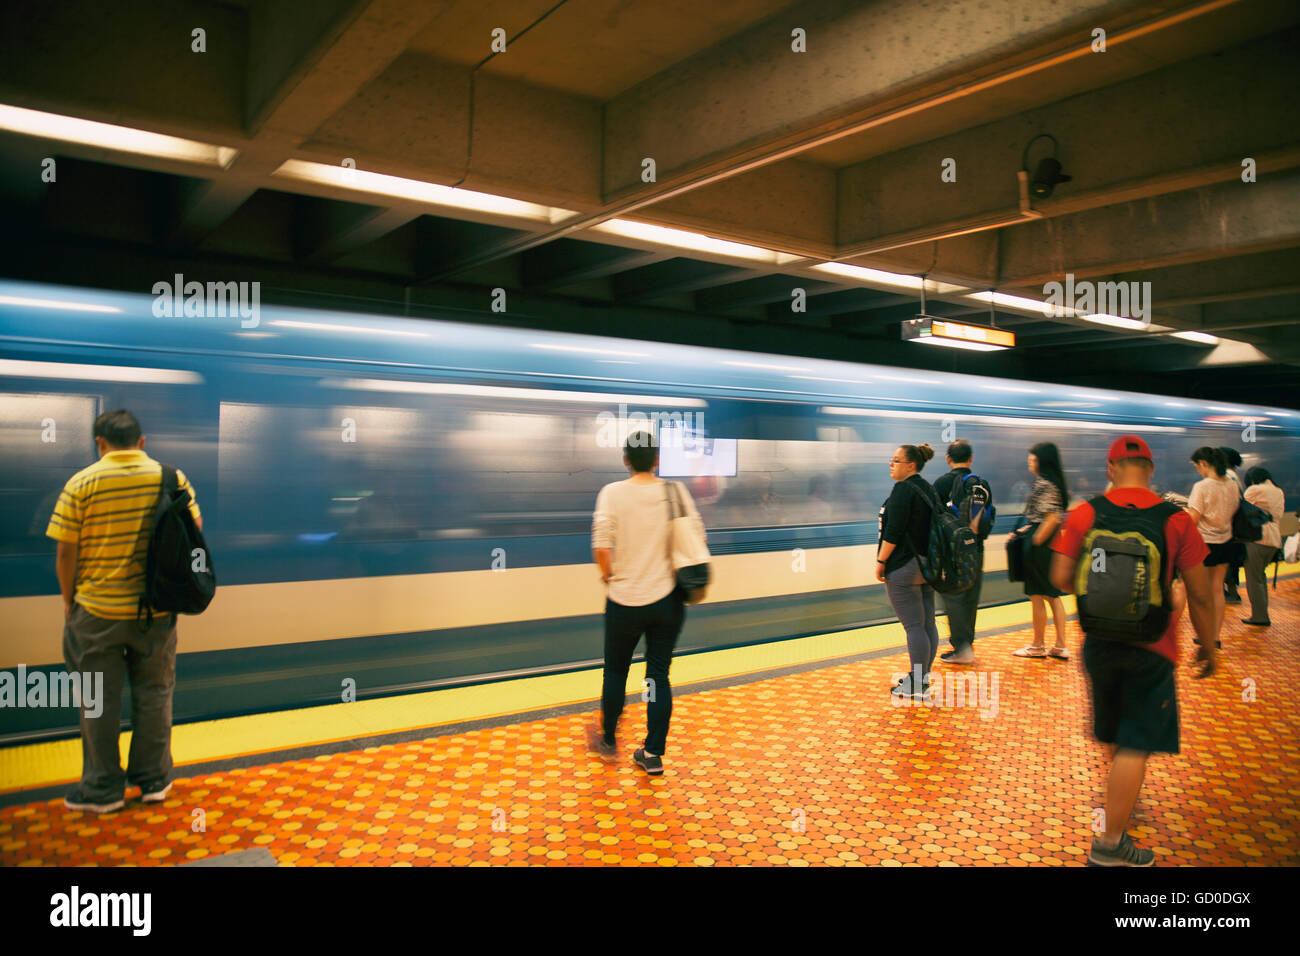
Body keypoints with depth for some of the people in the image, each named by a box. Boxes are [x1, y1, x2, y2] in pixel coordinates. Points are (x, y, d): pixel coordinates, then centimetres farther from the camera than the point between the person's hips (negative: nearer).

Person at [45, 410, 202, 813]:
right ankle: (154, 780, 25)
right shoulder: (172, 477, -3)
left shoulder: (81, 483, -9)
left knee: (99, 701, 11)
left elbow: (66, 552, -8)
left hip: (97, 612, -2)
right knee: (154, 694, 15)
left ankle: (103, 788, 22)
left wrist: (68, 600, 7)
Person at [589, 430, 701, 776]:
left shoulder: (613, 493, -9)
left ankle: (608, 740, 34)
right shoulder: (676, 492, -2)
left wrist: (609, 576, 2)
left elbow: (601, 547, -16)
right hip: (668, 599, 2)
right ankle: (653, 755, 15)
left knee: (615, 671, 17)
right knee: (659, 676, 10)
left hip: (626, 601, -2)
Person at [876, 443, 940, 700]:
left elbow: (893, 531, -20)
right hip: (928, 565, 10)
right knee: (928, 623, 12)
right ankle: (923, 676, 21)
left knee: (914, 626, -6)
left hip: (904, 567, -10)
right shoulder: (927, 488, 14)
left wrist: (881, 561, -13)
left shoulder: (903, 489, -15)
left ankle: (916, 685, -1)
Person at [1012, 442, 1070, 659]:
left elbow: (1052, 518, -22)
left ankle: (1038, 645, 12)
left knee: (1037, 595, 1)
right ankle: (1060, 646, 16)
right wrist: (1023, 531, 16)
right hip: (1053, 543, 10)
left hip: (1040, 545, -10)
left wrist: (1034, 542, -16)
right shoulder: (1054, 482, 12)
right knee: (1053, 595, 12)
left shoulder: (1044, 484, -17)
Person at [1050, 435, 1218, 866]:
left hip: (1099, 643, 3)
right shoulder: (1176, 520, -10)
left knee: (1113, 736, 24)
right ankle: (1110, 843, 6)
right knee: (1135, 747, 4)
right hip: (1150, 651, -3)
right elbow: (1200, 595, -6)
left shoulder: (1084, 514, -7)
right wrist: (1209, 647, 8)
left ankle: (1121, 799, 47)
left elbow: (1061, 578, -9)